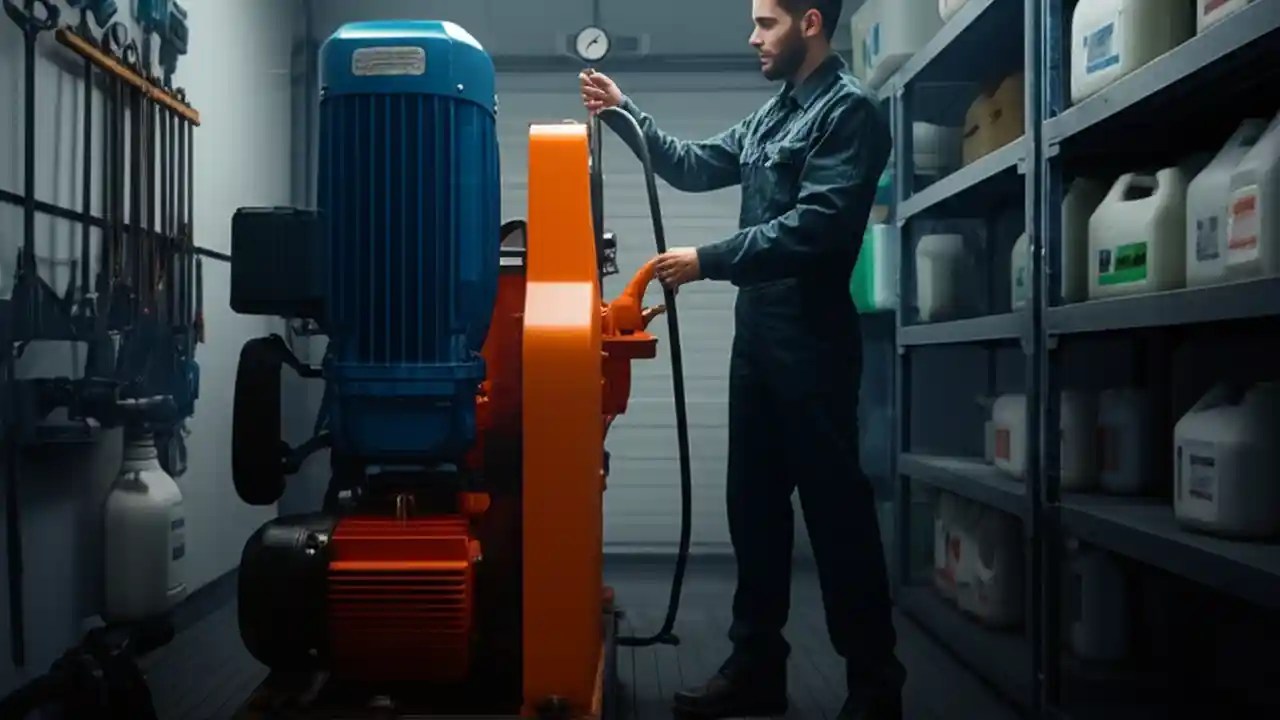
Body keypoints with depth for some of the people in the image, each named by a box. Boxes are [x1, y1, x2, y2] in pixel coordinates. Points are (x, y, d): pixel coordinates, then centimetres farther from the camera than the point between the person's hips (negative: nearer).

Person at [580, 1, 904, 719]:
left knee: (835, 506, -3)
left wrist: (709, 261, -18)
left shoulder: (849, 110, -9)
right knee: (755, 502, 12)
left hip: (811, 339, -9)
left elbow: (816, 225, -20)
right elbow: (697, 166, 24)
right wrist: (625, 112, 16)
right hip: (759, 334, 9)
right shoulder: (773, 114, 18)